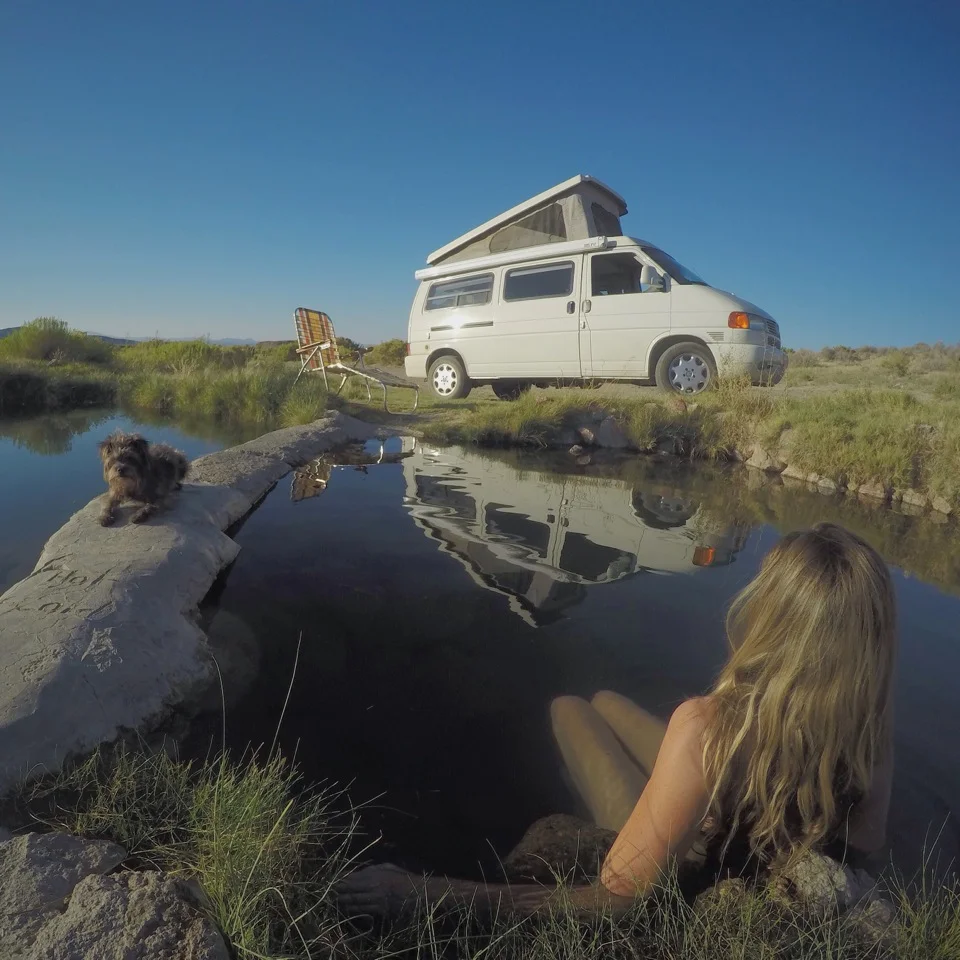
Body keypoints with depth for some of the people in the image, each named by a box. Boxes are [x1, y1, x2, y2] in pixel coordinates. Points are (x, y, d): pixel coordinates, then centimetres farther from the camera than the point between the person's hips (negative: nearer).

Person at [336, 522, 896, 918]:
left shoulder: (707, 726, -43)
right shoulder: (875, 727, -25)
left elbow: (612, 902, -39)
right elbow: (866, 848, -6)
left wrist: (424, 891, -39)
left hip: (683, 878, -4)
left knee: (568, 707, 16)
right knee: (605, 700, 19)